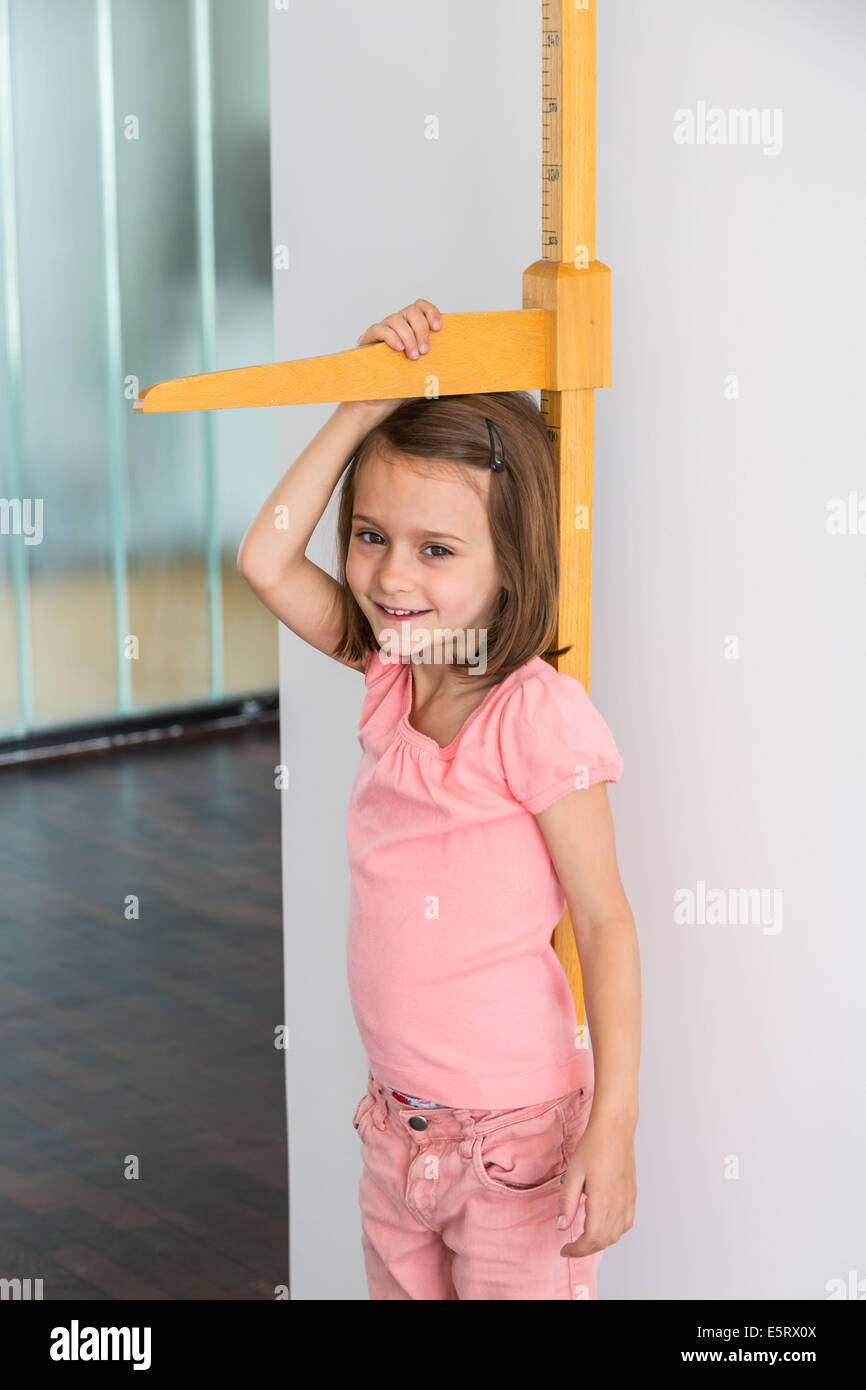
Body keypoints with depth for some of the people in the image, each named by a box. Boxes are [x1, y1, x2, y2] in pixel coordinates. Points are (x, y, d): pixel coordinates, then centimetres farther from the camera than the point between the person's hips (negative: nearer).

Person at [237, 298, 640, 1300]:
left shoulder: (538, 717, -20)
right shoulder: (391, 673, -1)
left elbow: (603, 920, -16)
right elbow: (265, 562, -5)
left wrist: (613, 1125, -19)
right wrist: (363, 409, -11)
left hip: (514, 1139, -6)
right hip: (396, 1122, 7)